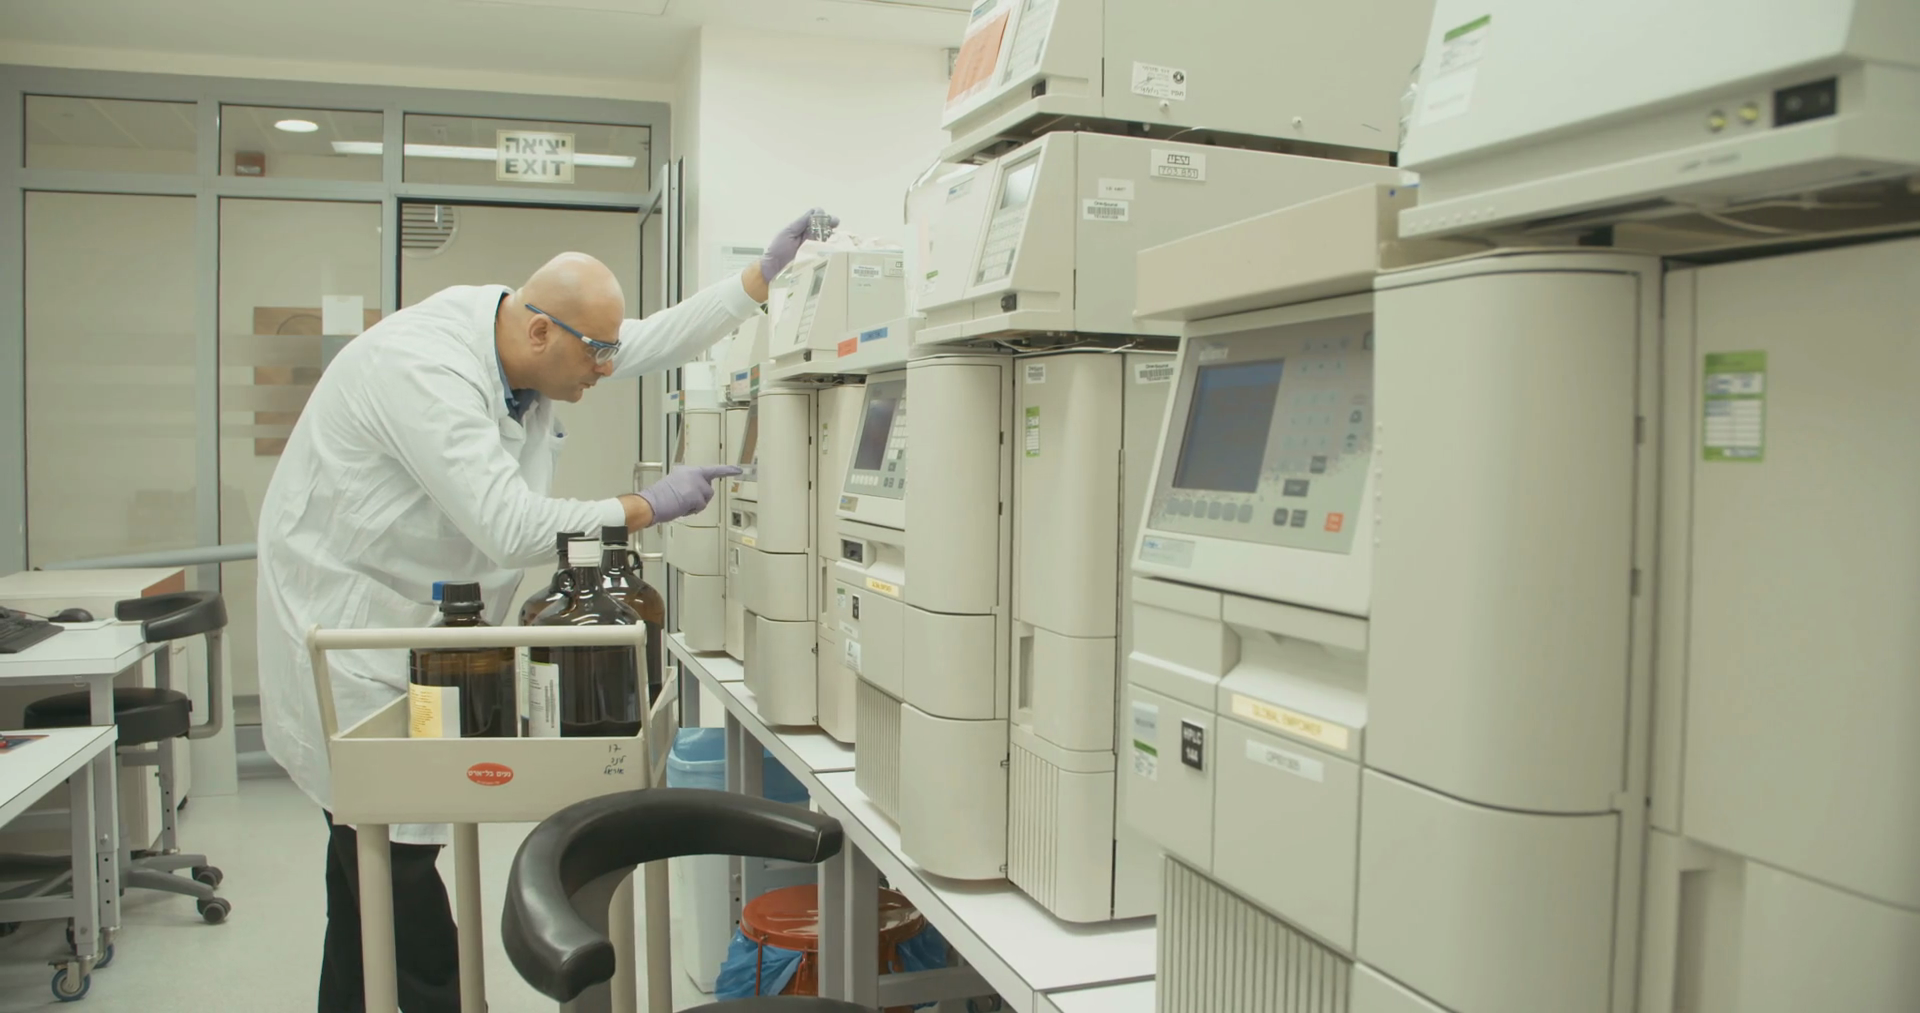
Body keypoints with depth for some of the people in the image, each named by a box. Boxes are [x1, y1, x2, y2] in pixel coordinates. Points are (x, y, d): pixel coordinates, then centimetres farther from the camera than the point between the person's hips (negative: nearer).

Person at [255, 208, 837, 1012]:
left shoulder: (525, 334, -1)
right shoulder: (425, 370, -28)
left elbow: (657, 340, 8)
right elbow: (513, 530, -31)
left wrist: (769, 272, 2)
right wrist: (649, 508, -22)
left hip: (413, 621, 9)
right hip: (344, 610, -9)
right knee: (397, 855, -8)